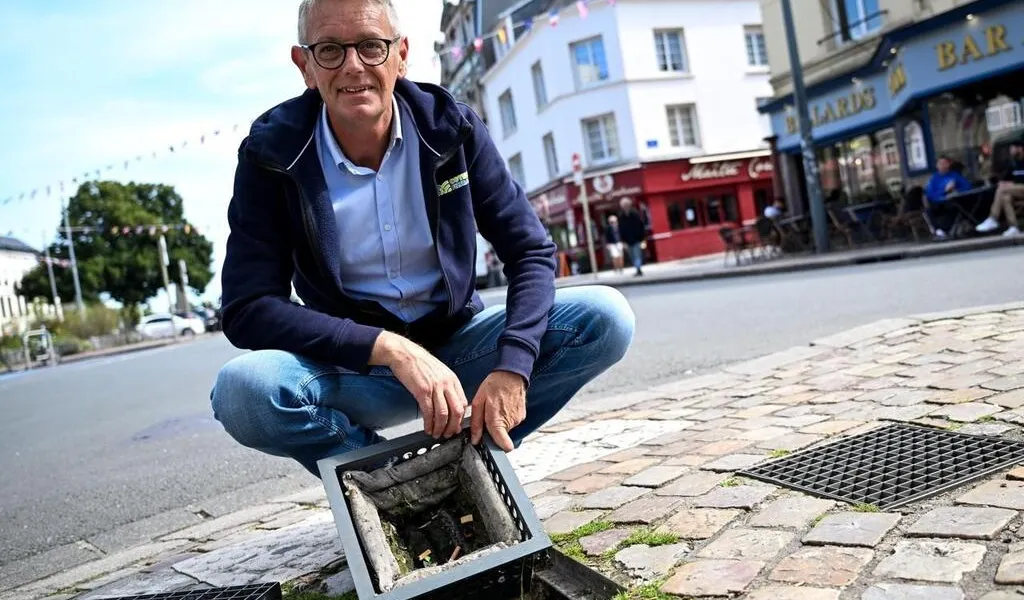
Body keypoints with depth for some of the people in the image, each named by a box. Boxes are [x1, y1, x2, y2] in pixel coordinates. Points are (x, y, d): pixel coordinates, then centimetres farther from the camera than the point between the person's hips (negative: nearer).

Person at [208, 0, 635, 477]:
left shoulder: (450, 127, -7)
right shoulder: (272, 155, -11)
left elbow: (532, 252, -7)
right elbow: (246, 309, -17)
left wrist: (512, 367, -24)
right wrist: (392, 350, -29)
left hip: (456, 344, 2)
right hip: (353, 369, -1)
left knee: (604, 318, -18)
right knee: (242, 389, -32)